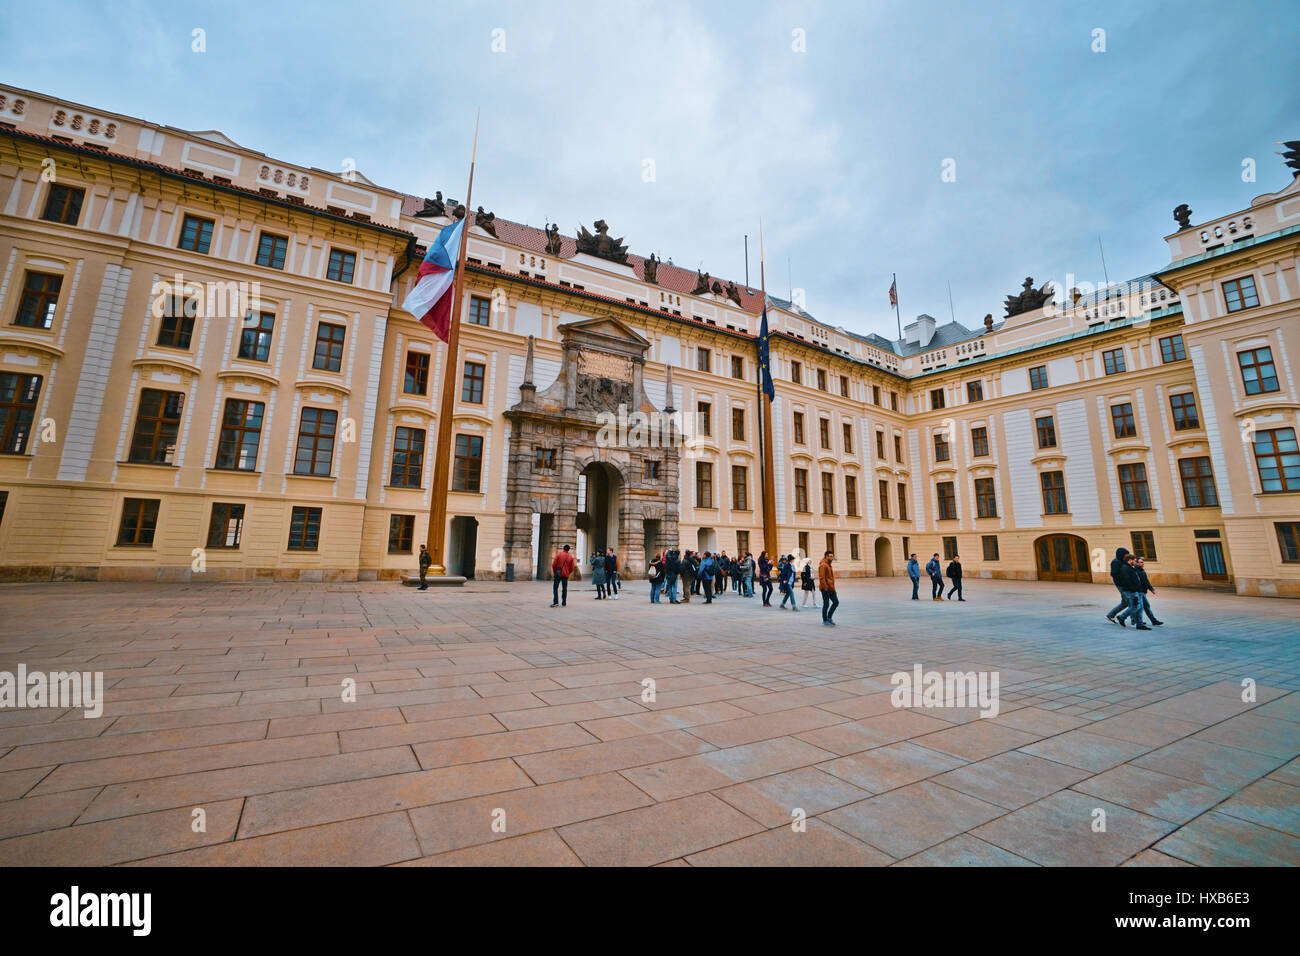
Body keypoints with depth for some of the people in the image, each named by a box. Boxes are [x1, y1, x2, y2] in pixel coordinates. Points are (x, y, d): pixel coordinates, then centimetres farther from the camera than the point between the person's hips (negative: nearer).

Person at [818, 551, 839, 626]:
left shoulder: (829, 565, 17)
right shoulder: (823, 565, -14)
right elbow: (822, 578, -20)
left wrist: (833, 587, 17)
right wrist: (825, 588, -21)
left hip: (831, 588, 9)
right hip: (826, 588, -9)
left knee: (836, 602, 8)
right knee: (826, 604, -1)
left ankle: (829, 617, 19)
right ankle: (825, 620, 11)